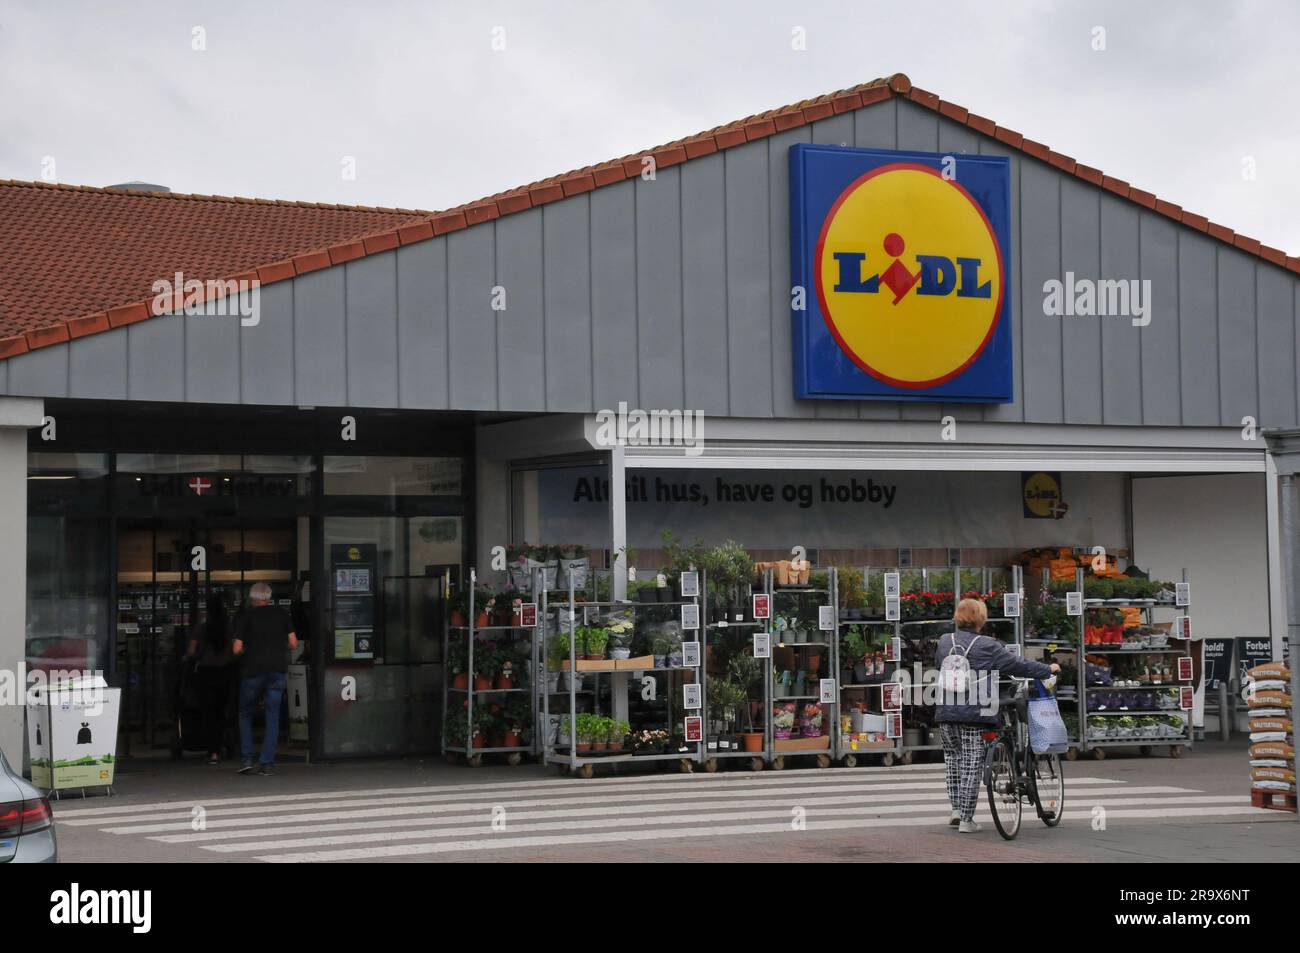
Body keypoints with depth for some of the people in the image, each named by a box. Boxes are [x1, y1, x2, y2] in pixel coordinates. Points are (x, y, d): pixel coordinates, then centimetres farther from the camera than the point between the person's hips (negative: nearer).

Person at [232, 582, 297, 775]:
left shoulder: (245, 617, 0)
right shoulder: (282, 614, 7)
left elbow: (237, 649, -6)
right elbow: (293, 644, 4)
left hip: (252, 670, -2)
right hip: (278, 669, 2)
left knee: (245, 713, 13)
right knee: (273, 716, 5)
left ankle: (247, 758, 4)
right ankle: (267, 763, -1)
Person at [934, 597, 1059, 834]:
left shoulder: (945, 642, 7)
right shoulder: (987, 646, -7)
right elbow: (1018, 665, -1)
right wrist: (1048, 670, 13)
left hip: (946, 713, 4)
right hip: (975, 714, -4)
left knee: (953, 757, 19)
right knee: (972, 764, 1)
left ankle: (956, 808, 15)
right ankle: (966, 819, 2)